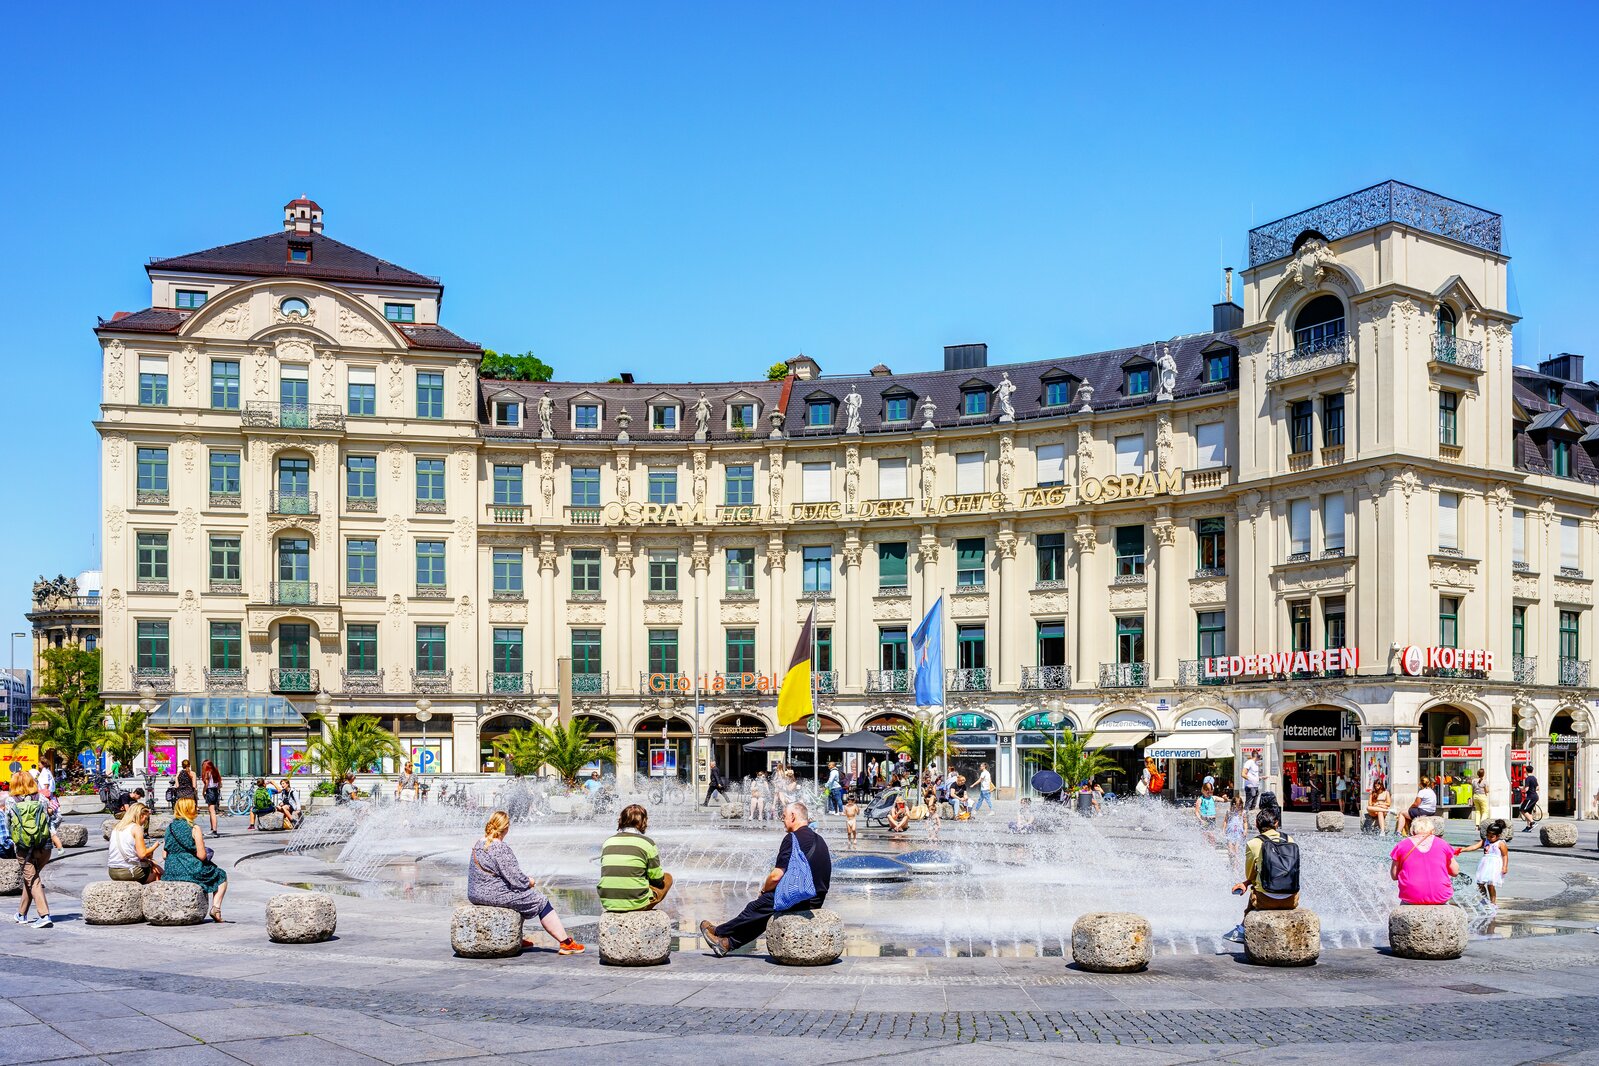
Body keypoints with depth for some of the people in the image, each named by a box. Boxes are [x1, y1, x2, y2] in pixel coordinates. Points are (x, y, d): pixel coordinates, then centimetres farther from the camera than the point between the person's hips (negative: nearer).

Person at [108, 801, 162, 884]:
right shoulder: (136, 828, -10)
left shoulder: (117, 827, 13)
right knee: (158, 871, 10)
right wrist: (154, 847, 2)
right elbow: (142, 854, -17)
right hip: (129, 872, -8)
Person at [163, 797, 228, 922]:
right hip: (192, 871, -5)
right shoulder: (194, 829, -12)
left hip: (171, 873, 5)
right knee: (221, 875, 18)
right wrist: (207, 853, 6)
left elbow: (164, 855, 6)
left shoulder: (169, 828, 4)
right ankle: (216, 908, 0)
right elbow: (202, 856, -16)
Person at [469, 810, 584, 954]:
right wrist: (529, 881, 0)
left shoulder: (478, 845, 6)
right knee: (540, 901, 1)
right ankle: (565, 943, 3)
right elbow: (515, 877, -22)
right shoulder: (501, 848, -22)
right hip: (495, 895, -9)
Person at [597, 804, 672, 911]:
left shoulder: (608, 842, 8)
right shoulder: (647, 843, -5)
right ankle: (643, 911, 10)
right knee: (667, 878, 22)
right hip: (636, 903, -6)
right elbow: (657, 879, 1)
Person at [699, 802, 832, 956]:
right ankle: (729, 943, 28)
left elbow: (776, 876, -17)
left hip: (798, 901, -8)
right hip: (817, 901, 8)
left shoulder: (792, 838, -12)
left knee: (757, 907, 12)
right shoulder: (818, 839, 15)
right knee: (766, 912, 21)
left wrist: (764, 890, 5)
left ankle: (719, 933, 31)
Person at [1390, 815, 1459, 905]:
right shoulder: (1442, 844, 7)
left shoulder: (1401, 845, 4)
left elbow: (1394, 876, 8)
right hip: (1440, 899, 0)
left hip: (1412, 899, 0)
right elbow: (1455, 872, 14)